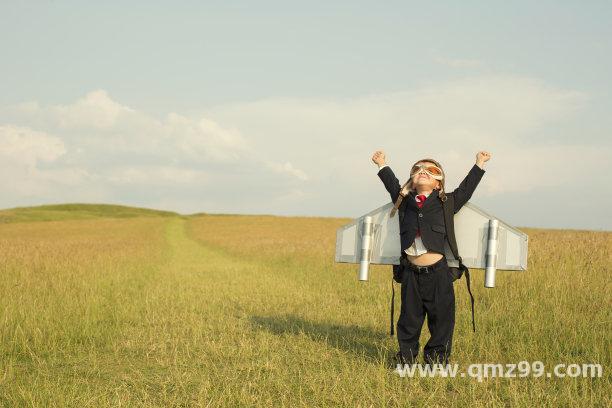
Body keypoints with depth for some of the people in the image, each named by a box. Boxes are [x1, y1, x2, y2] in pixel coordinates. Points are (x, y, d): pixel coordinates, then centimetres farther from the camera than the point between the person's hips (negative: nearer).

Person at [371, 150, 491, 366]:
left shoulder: (445, 203, 6)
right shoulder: (404, 201, 11)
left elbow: (466, 188, 11)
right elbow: (393, 185, 27)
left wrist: (479, 164, 12)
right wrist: (382, 165, 34)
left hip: (438, 273, -1)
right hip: (411, 273, 2)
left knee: (442, 319, 4)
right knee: (409, 319, 10)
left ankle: (437, 360, 16)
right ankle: (405, 360, 20)